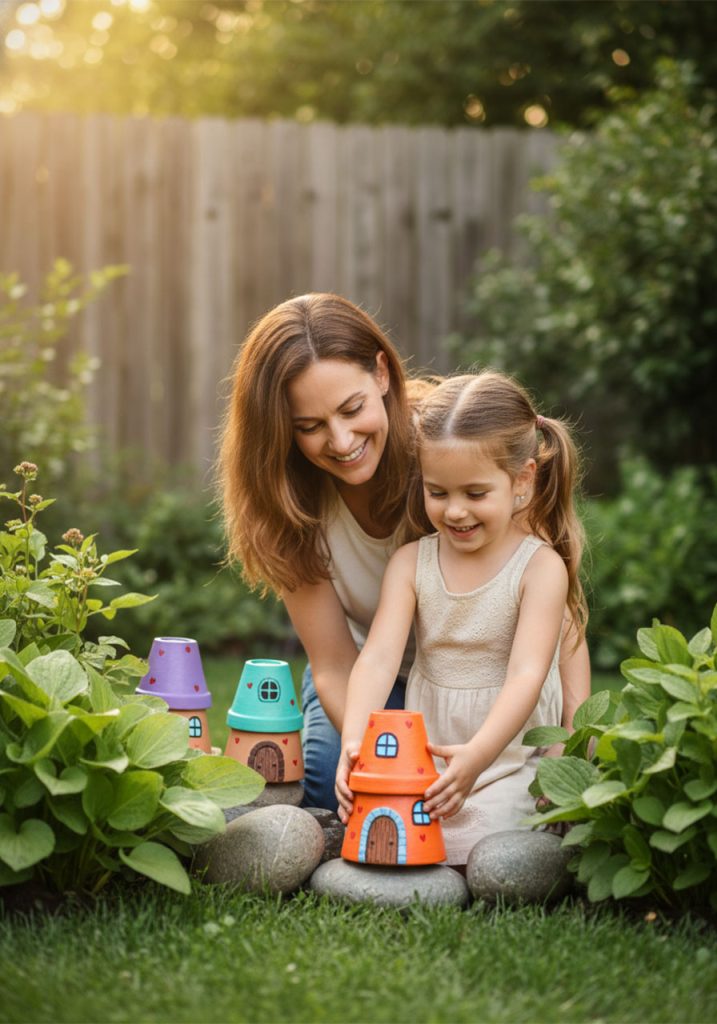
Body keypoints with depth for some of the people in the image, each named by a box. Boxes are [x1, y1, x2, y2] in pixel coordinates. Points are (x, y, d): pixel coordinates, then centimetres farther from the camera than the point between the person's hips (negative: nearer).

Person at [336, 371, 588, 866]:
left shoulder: (541, 566, -8)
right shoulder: (411, 563, 3)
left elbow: (527, 675, -19)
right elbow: (379, 657, -9)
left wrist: (477, 755, -35)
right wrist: (354, 739, -27)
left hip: (509, 756, -3)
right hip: (422, 750, 3)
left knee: (469, 843, -27)